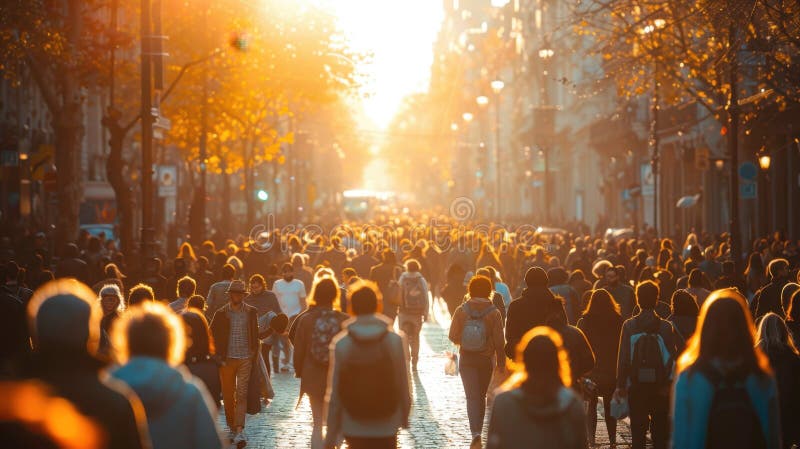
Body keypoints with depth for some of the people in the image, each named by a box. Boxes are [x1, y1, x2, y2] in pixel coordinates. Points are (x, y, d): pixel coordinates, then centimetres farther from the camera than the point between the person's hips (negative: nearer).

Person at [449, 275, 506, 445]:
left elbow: (453, 337, -3)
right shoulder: (494, 313, -10)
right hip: (486, 360, 0)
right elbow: (499, 341, -8)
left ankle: (475, 432, -18)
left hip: (466, 359, 0)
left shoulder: (461, 311, -7)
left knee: (472, 396, -1)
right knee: (481, 396, 17)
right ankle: (478, 429, 24)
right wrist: (501, 364, 1)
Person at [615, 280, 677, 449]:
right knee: (660, 430, 9)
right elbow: (672, 357, -5)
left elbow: (623, 358, -6)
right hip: (660, 386, 0)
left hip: (636, 386, 0)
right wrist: (669, 384, 3)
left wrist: (621, 385, 2)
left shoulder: (629, 326, -6)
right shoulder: (666, 327, -6)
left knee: (638, 429, 8)